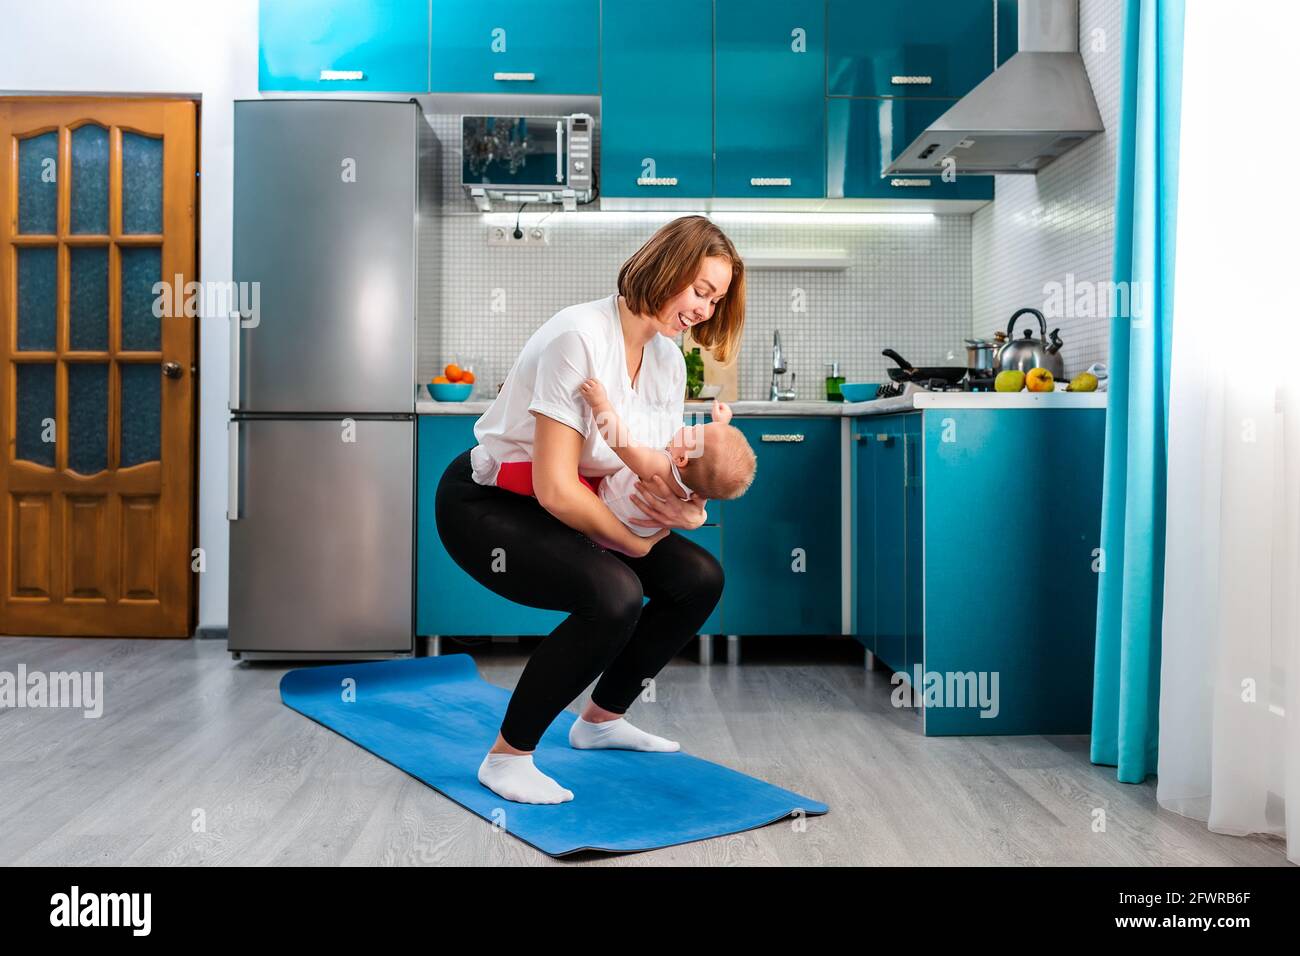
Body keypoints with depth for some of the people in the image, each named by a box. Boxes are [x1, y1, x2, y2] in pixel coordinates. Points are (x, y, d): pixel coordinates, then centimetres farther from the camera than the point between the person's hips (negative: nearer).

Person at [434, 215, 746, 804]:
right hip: (486, 506, -9)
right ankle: (506, 758, -11)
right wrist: (634, 541, -18)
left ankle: (601, 719, 20)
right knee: (614, 595, -30)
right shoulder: (580, 337, -26)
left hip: (562, 506, 9)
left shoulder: (667, 358, 0)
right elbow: (556, 489, -28)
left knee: (700, 578, 1)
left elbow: (665, 472, 2)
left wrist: (687, 510, -21)